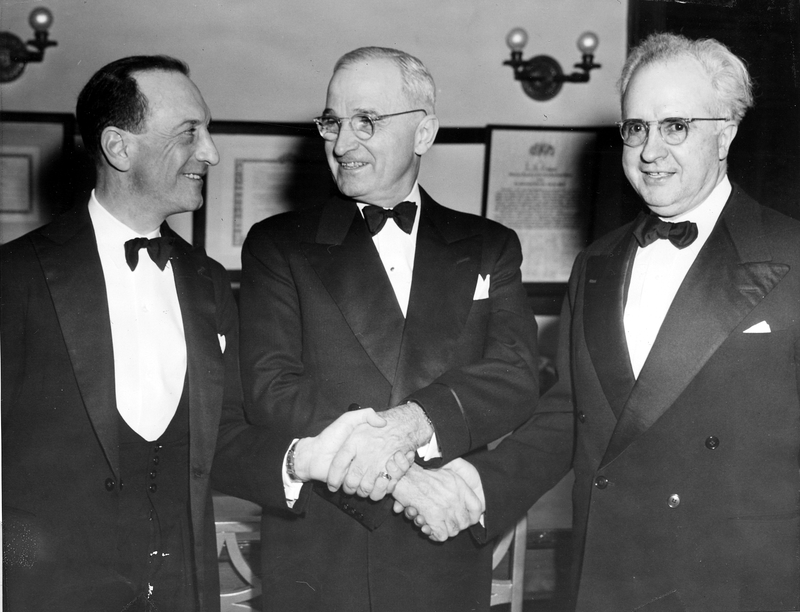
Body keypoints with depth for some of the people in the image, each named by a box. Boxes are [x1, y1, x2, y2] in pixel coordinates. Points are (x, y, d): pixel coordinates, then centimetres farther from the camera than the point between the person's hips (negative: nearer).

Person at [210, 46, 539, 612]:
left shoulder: (490, 248, 7)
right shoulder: (277, 245, 2)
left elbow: (517, 378, -7)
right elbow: (270, 389, -10)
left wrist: (407, 423, -25)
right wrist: (400, 472, -22)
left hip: (447, 564, 1)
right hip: (316, 564, -1)